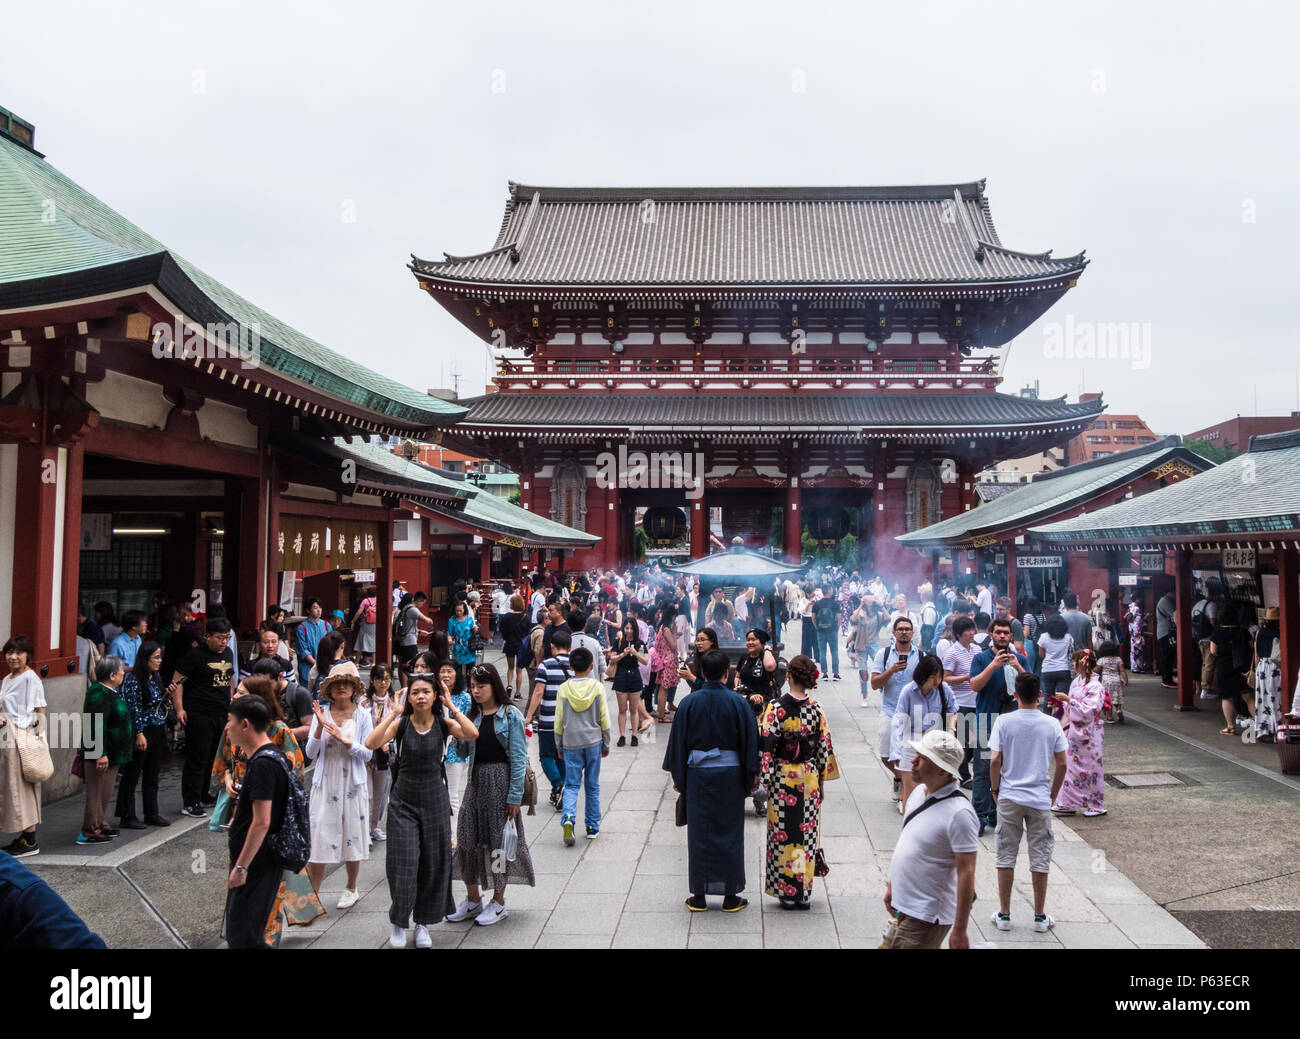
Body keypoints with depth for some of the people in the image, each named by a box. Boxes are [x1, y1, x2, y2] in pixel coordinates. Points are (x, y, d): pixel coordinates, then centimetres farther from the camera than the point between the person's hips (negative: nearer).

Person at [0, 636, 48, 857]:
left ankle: (30, 842, 4)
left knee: (22, 787, -4)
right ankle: (23, 837, 20)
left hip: (24, 741, -8)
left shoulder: (30, 678, -11)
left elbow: (40, 711, -13)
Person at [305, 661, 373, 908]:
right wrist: (320, 727, -17)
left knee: (352, 837, 9)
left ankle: (351, 890, 27)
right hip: (325, 784, 0)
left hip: (352, 785, 0)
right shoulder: (322, 713, 0)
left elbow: (368, 753, -6)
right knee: (317, 838, -1)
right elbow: (311, 753, -3)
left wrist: (344, 738, -18)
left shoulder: (362, 716, -1)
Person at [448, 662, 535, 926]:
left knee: (499, 838, 4)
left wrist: (515, 795, -14)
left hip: (501, 779, -5)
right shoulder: (473, 716, 9)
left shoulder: (510, 715, -8)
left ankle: (498, 903, 19)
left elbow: (518, 757, -10)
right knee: (468, 837, 7)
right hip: (476, 780, 5)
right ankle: (473, 900, 24)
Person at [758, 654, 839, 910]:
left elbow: (766, 745, -14)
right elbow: (824, 746, 2)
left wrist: (763, 777, -6)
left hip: (782, 777, -3)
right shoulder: (816, 709, -3)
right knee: (807, 831, 11)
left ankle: (786, 892, 12)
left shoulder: (775, 707, -12)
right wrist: (822, 779, 12)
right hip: (809, 778, 3)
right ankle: (805, 893, 17)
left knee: (783, 833, 7)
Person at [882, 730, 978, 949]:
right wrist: (892, 885, 22)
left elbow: (966, 873, -20)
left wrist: (959, 931, -19)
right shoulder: (919, 792, 5)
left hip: (927, 918, -8)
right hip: (904, 908, 8)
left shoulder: (959, 813, -21)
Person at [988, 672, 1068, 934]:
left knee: (1006, 855, 8)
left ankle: (1004, 915, 14)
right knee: (1040, 858, 10)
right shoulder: (1052, 724, -4)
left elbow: (995, 761, -9)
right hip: (1040, 799, 1)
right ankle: (1040, 917, 18)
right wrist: (1053, 793, 13)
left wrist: (996, 790, 6)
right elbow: (1061, 764, -1)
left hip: (1009, 797, 0)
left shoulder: (1004, 721, -8)